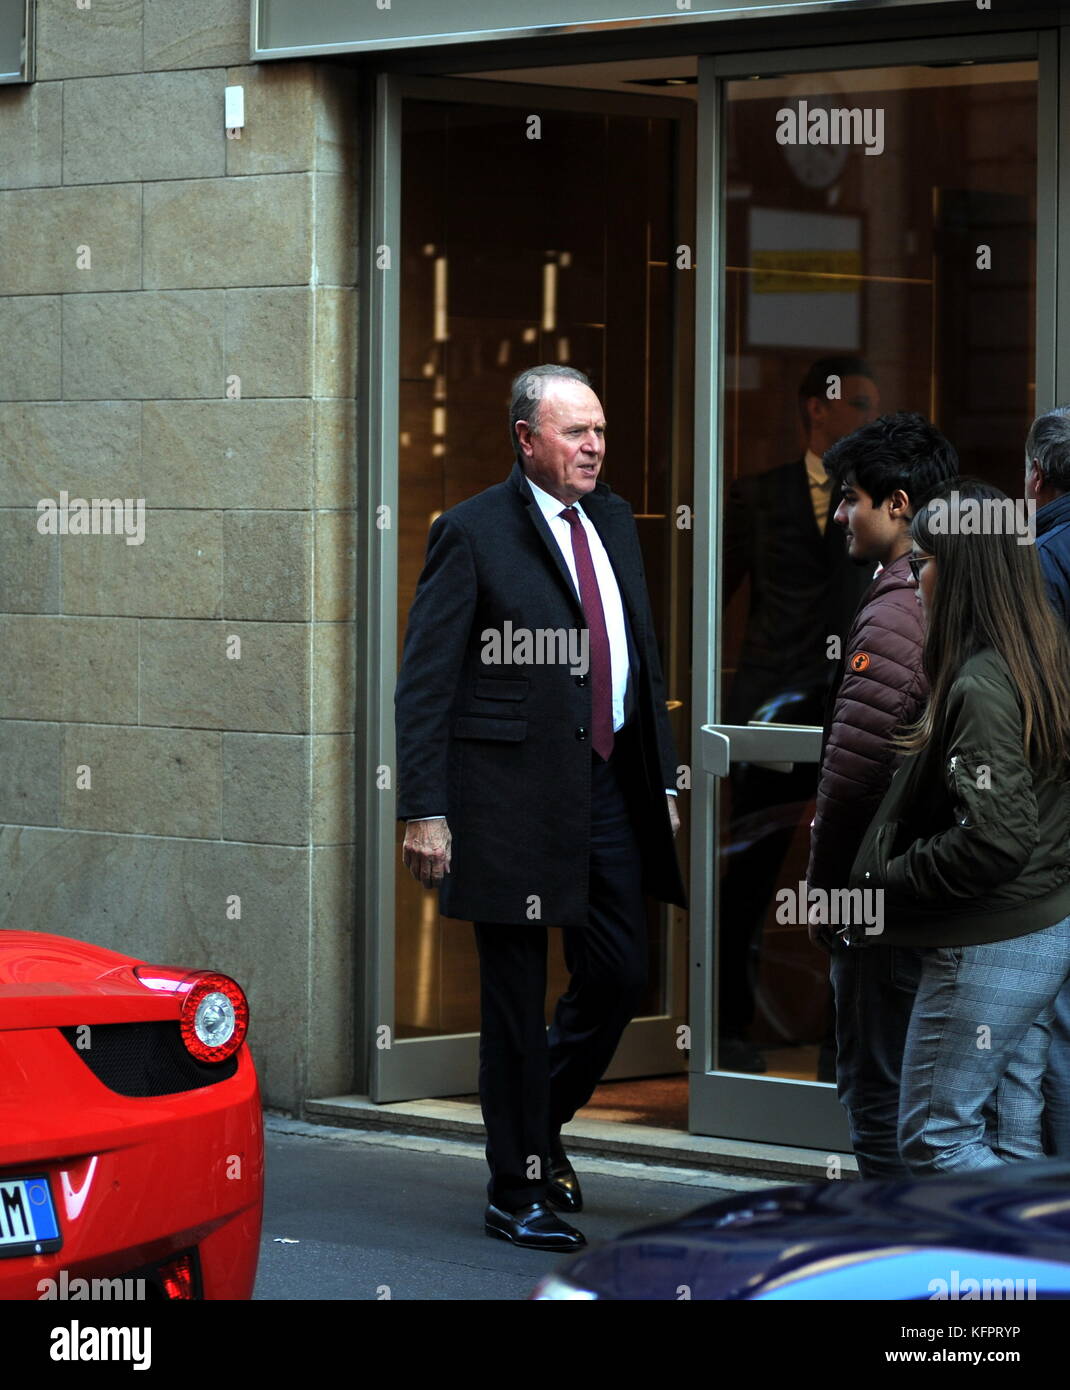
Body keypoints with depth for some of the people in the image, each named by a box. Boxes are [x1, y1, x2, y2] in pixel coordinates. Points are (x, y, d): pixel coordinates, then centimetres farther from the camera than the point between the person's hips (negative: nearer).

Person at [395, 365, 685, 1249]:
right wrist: (424, 810, -15)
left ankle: (542, 1124, 32)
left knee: (621, 976, 7)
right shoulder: (473, 532, -8)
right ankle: (518, 1191, 13)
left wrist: (663, 778, 16)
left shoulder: (614, 522, 12)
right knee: (516, 1000, 2)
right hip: (512, 791, -6)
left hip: (609, 782, 6)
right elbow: (424, 683, -10)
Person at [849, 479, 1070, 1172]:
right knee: (1008, 1137, 14)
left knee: (935, 1136, 0)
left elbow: (995, 840, -25)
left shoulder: (980, 686, -21)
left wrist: (884, 884, -14)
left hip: (988, 949, -9)